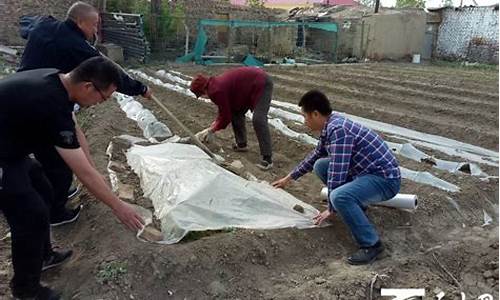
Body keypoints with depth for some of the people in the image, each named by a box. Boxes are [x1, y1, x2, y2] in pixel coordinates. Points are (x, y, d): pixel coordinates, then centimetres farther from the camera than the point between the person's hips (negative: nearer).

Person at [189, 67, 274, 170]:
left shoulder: (216, 91, -21)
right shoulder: (216, 84, 10)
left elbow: (226, 116, -13)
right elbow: (225, 110, 20)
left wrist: (213, 129, 1)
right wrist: (214, 125, 18)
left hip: (262, 84, -11)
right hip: (252, 86, 11)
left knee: (258, 120, -21)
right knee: (236, 113, 14)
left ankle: (267, 159, -22)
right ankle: (241, 144, 24)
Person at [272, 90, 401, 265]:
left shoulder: (338, 130, -25)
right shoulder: (330, 127, 6)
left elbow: (337, 174, -25)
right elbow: (315, 156, 23)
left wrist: (331, 210, -13)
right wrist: (289, 178, 30)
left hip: (386, 179, -10)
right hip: (367, 172, 10)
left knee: (339, 196, -34)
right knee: (320, 165, 12)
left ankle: (371, 245, -15)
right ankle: (356, 204, 21)